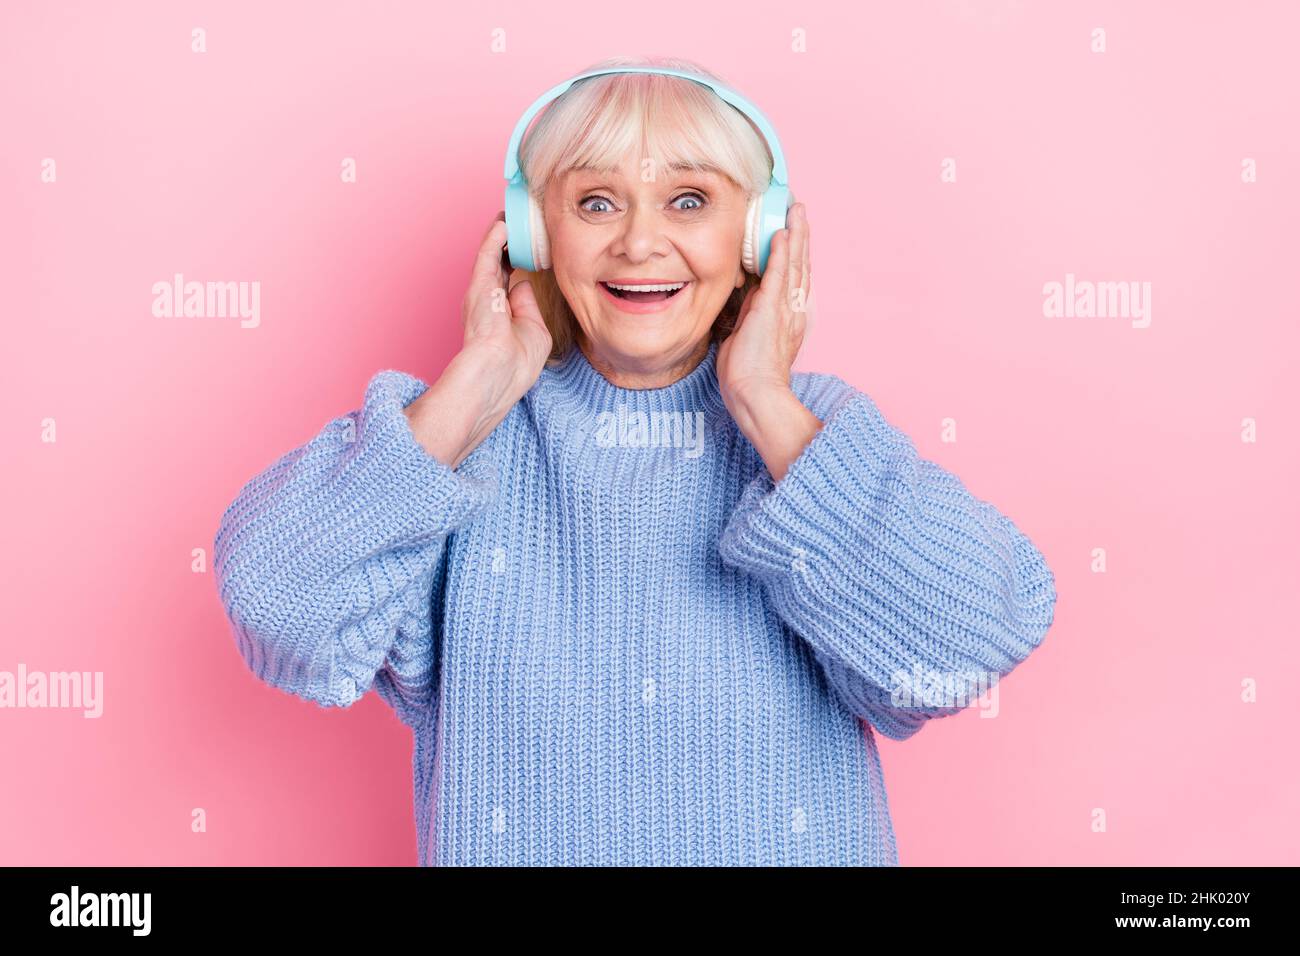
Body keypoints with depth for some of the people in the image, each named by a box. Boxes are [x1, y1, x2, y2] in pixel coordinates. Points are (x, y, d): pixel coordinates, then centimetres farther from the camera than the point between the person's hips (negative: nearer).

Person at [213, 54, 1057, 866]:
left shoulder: (827, 428, -6)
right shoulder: (463, 435, -7)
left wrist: (764, 406, -18)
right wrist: (478, 384, -17)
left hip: (788, 847, 1)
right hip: (506, 848, 0)